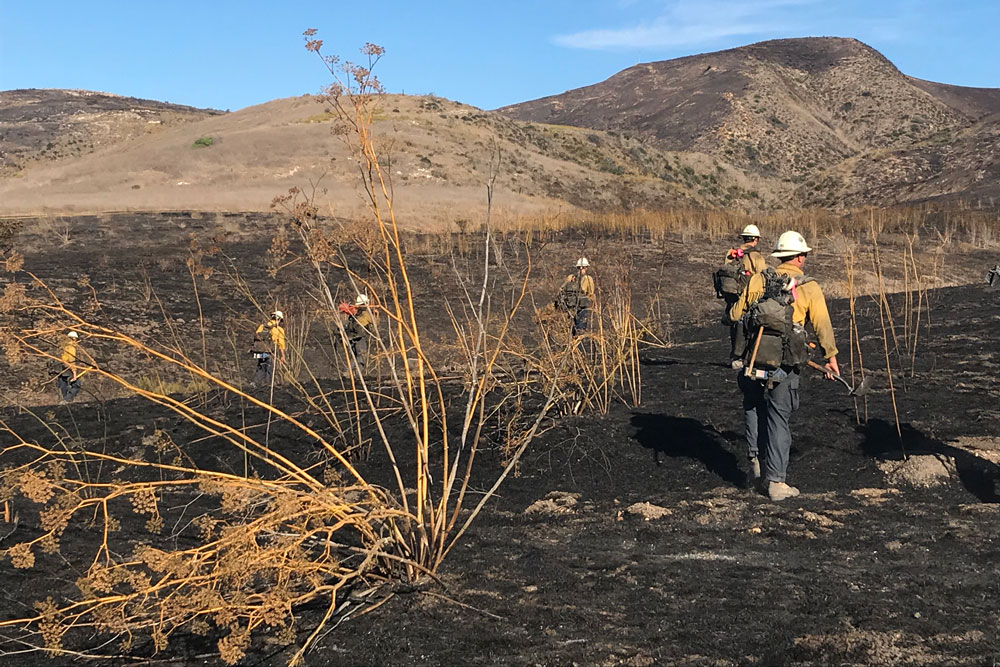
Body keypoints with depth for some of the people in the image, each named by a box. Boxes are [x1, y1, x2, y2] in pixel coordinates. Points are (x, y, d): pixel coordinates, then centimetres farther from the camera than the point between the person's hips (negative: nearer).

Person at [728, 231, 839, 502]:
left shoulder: (758, 280, 4)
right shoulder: (809, 287, -1)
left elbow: (736, 314, 6)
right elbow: (822, 325, -3)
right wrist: (831, 357, 7)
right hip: (784, 366, -2)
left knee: (753, 407, 26)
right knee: (778, 418, 5)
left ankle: (756, 459, 23)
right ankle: (776, 482, 8)